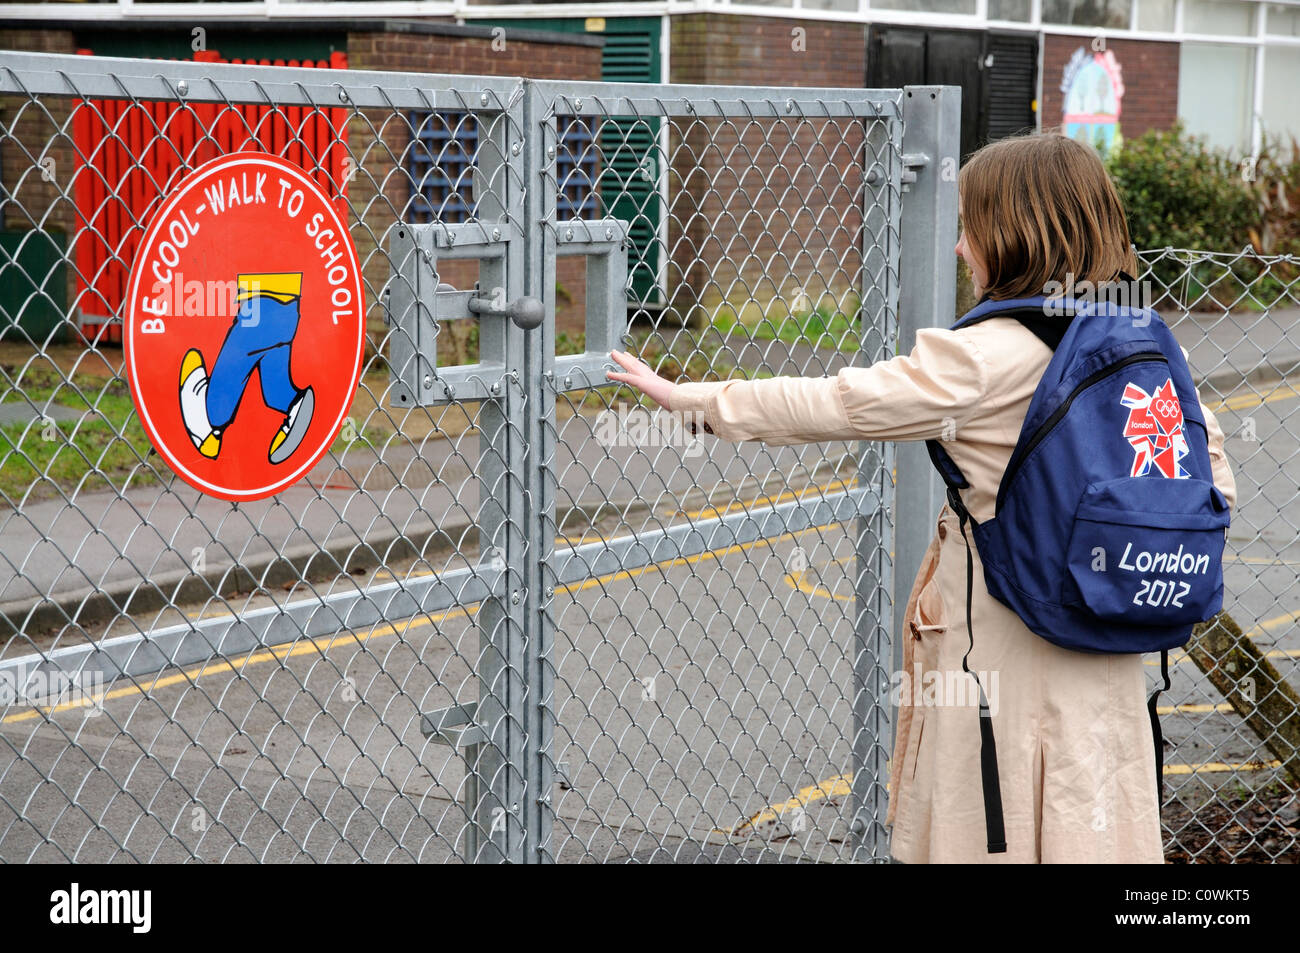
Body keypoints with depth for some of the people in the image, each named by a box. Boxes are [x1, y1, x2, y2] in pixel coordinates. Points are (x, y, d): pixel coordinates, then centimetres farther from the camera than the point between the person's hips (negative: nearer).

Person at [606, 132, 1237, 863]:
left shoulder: (988, 356, -17)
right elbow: (1212, 483, 8)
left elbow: (835, 406, -15)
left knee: (996, 835, 4)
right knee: (1094, 829, 13)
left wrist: (692, 399, -7)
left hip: (1004, 650, -7)